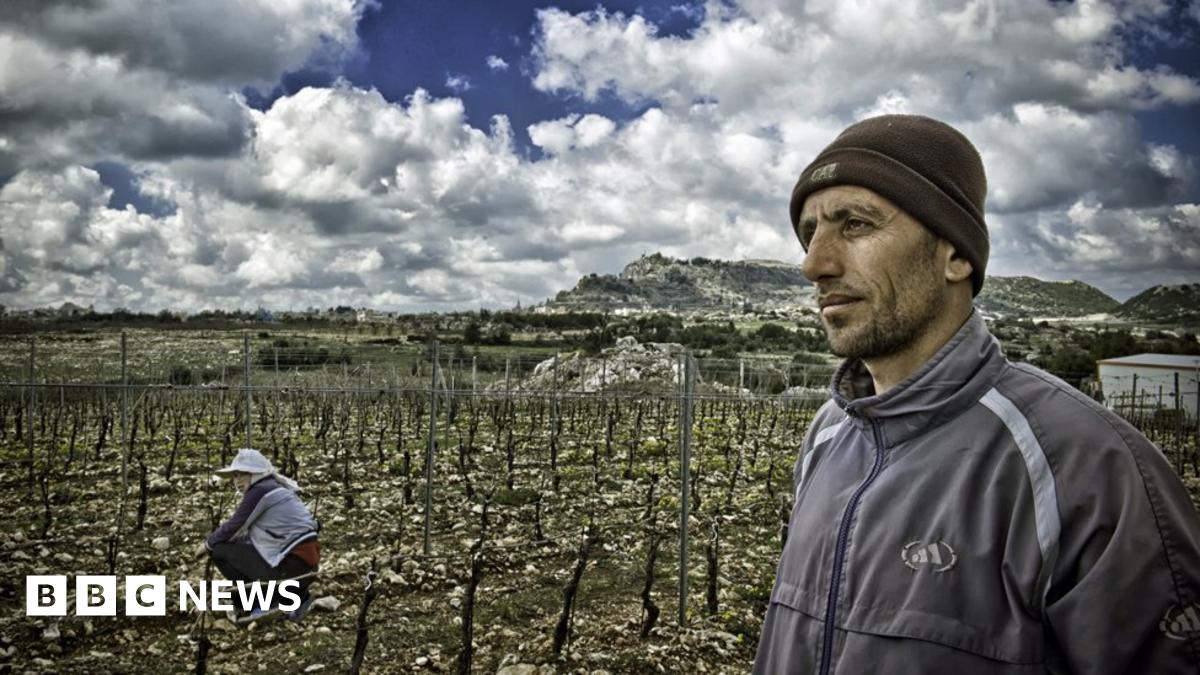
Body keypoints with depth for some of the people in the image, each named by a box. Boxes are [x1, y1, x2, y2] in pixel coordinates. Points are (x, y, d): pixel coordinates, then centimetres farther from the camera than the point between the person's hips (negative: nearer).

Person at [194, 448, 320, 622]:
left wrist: (208, 544, 14)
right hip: (307, 559, 9)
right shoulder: (274, 488, 19)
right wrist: (212, 541, 21)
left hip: (293, 564, -9)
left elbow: (233, 526, -3)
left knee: (219, 550, 1)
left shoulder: (259, 490, -8)